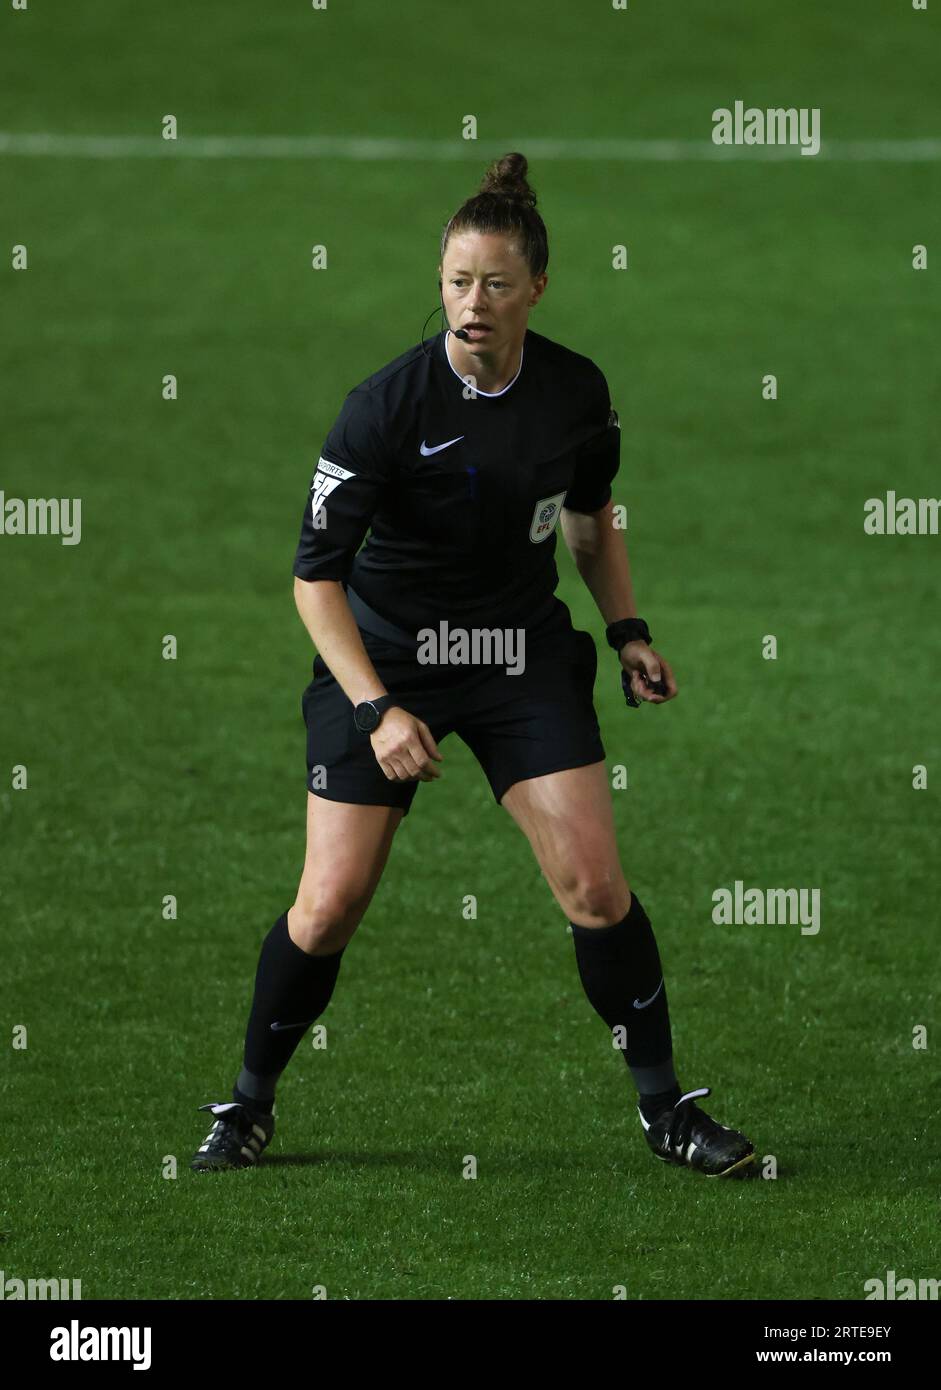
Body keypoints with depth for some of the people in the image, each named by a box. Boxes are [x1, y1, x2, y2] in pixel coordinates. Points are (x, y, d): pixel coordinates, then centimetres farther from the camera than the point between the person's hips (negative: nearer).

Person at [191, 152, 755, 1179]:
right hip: (385, 657, -3)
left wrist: (626, 631, 3)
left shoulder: (578, 392, -7)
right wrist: (377, 711, -24)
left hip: (522, 654, 3)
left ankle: (665, 1108, 9)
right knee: (331, 905, -6)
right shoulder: (388, 404, -20)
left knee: (595, 886, -6)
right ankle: (248, 1106, 15)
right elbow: (316, 573, -17)